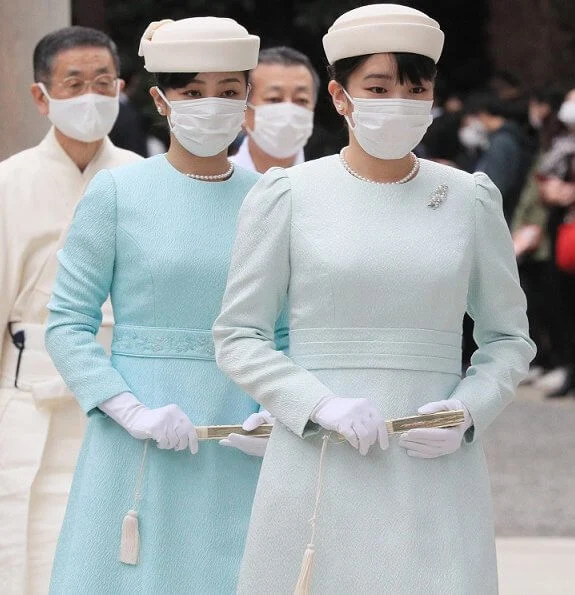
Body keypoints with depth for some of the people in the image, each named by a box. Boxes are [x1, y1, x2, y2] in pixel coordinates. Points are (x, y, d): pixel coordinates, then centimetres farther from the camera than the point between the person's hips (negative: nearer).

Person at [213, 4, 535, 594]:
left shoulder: (469, 200, 7)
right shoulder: (288, 195, 2)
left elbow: (509, 337, 15)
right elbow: (237, 337, 3)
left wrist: (467, 411, -4)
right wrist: (321, 406, -12)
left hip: (437, 473, 1)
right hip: (320, 470, -1)